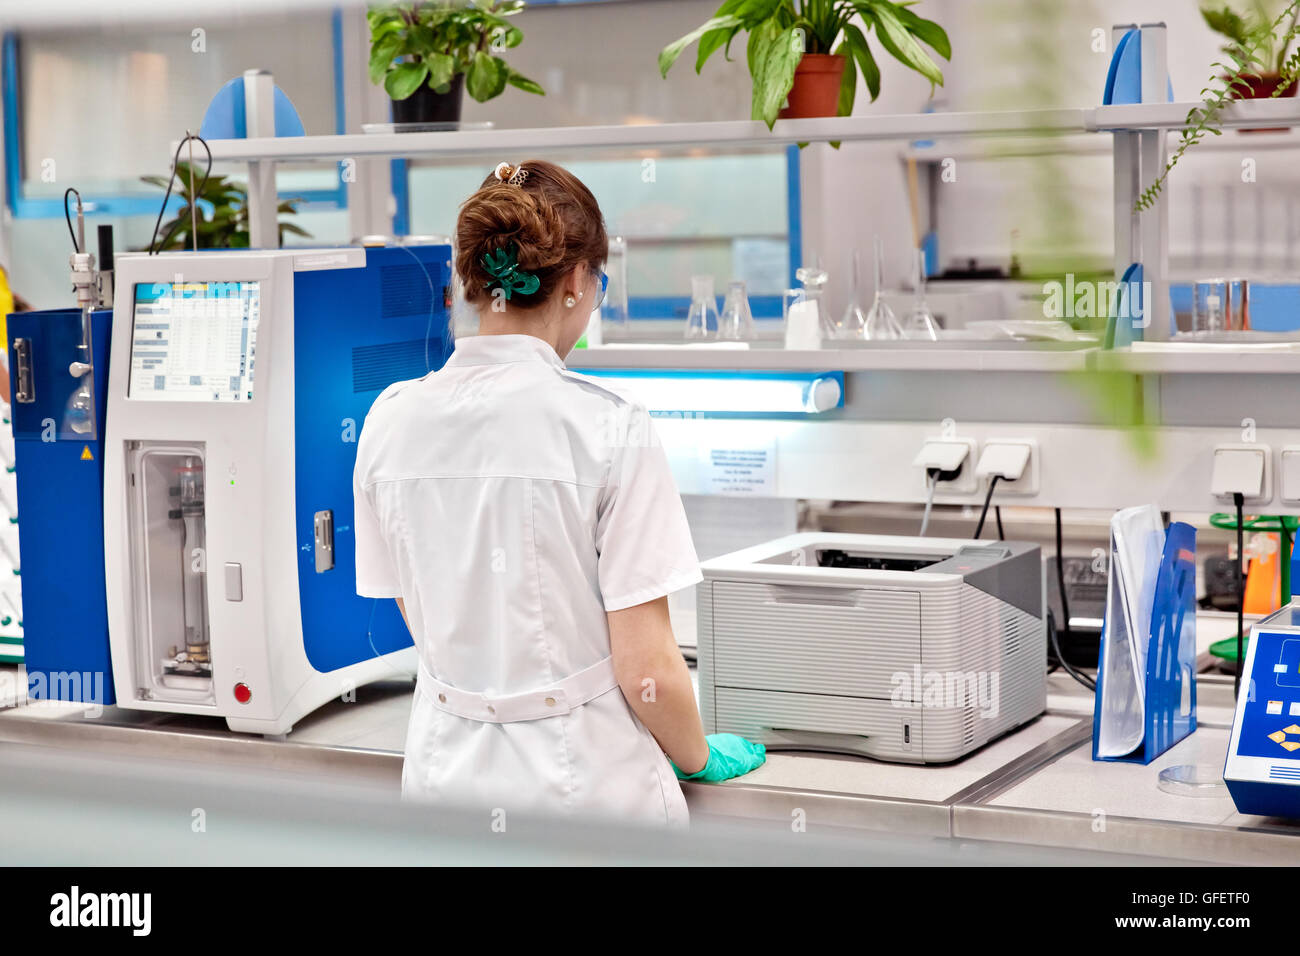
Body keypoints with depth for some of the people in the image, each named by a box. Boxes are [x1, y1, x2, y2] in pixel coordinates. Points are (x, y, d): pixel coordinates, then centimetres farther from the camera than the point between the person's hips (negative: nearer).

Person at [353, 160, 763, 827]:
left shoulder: (390, 420, -1)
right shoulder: (608, 427, -16)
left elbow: (420, 620, 10)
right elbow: (646, 669, -14)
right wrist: (700, 758, 5)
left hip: (444, 773, 5)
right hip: (586, 784, -4)